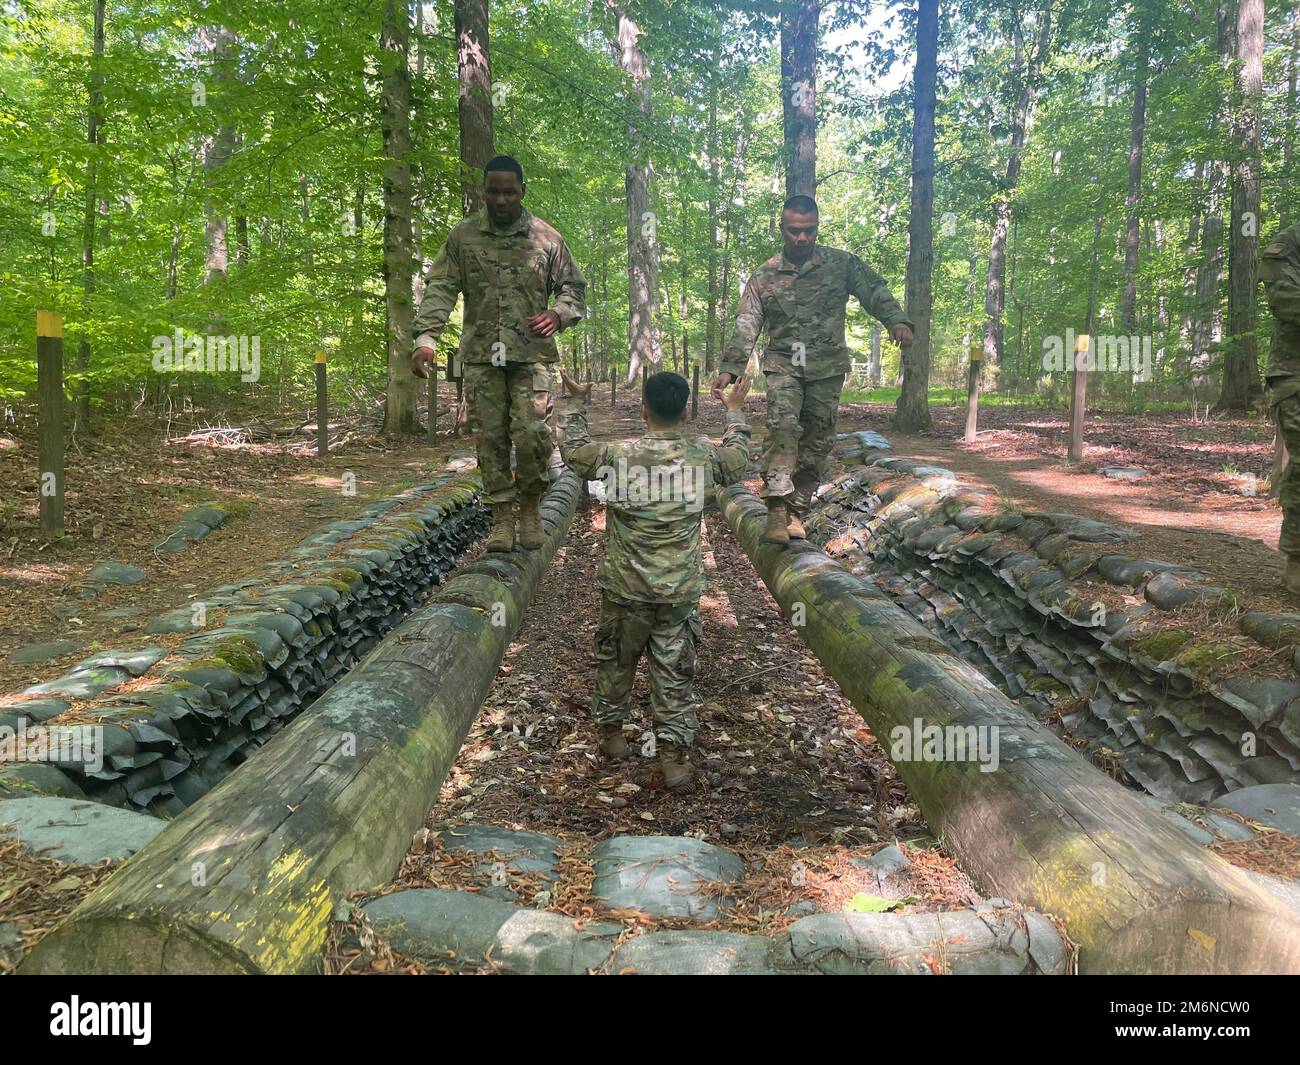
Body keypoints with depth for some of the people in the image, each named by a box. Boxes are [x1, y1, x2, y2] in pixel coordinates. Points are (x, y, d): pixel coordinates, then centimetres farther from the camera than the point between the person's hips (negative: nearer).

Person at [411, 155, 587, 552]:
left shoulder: (546, 238, 5)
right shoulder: (463, 236, 6)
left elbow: (574, 287, 13)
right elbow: (440, 289, 1)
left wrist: (558, 314, -8)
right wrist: (426, 337, -13)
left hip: (530, 353, -1)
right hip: (481, 355, 1)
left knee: (531, 433, -13)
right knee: (490, 438, 2)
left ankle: (530, 508, 9)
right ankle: (502, 516, 14)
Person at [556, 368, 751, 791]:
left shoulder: (616, 456, -11)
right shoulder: (704, 455, -7)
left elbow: (572, 450, 9)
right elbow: (739, 460, 15)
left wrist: (573, 402, 20)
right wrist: (735, 412, 28)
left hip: (624, 587, 0)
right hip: (680, 591, 0)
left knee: (616, 660, 20)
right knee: (674, 671, 10)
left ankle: (611, 730, 38)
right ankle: (673, 753, 13)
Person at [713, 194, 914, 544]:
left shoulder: (841, 263, 5)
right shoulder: (764, 276, 5)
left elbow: (874, 291, 1)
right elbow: (746, 326, 1)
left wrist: (896, 320, -19)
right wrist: (730, 368, -10)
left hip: (827, 367, 1)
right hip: (783, 364, -1)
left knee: (817, 441, 2)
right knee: (783, 424, -24)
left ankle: (797, 511, 11)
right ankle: (776, 506, -28)